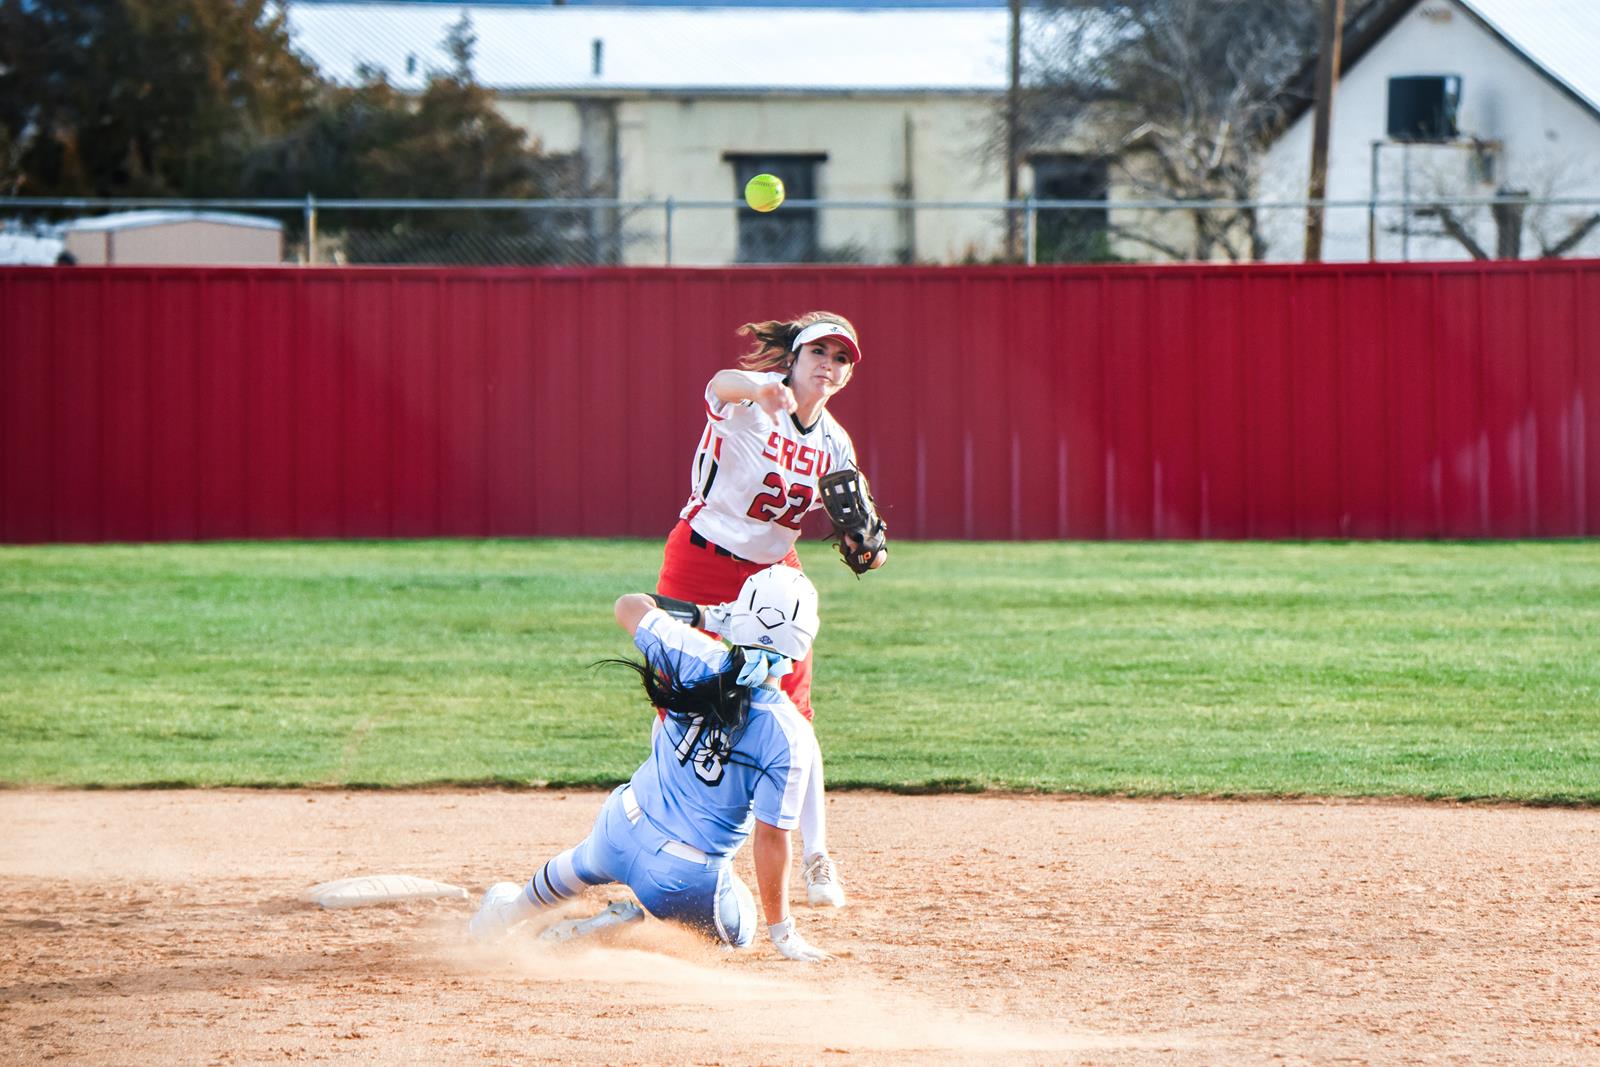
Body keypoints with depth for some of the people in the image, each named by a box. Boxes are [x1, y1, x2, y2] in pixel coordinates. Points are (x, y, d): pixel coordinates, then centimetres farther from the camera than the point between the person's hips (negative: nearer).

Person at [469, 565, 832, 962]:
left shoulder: (701, 661, -13)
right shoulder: (790, 736, -23)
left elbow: (629, 605, 3)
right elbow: (771, 838, -18)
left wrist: (701, 612, 20)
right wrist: (781, 930, -7)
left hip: (622, 829, 5)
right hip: (687, 880, -5)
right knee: (737, 932, 24)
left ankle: (510, 912, 54)